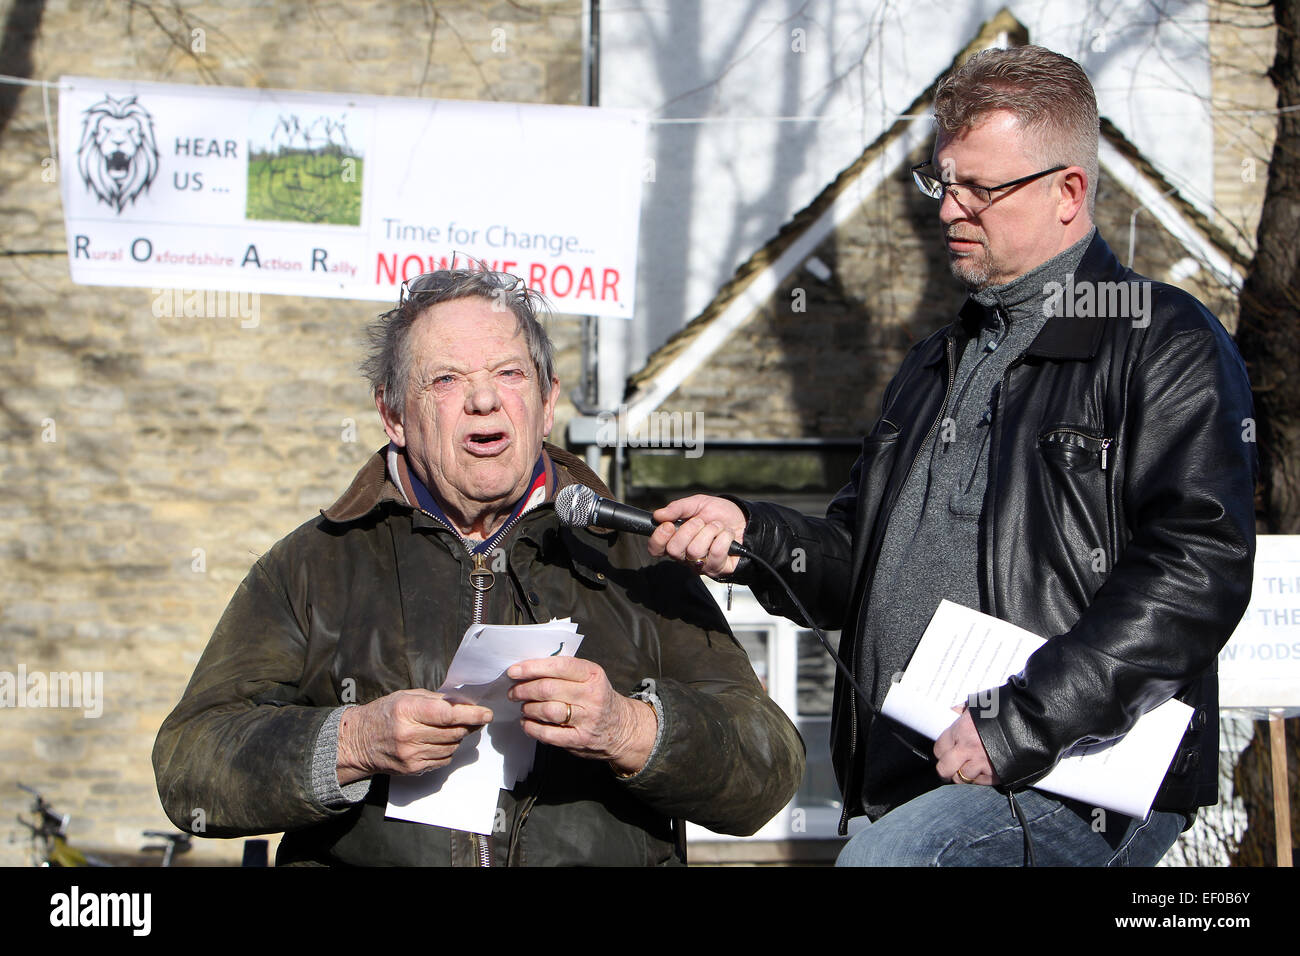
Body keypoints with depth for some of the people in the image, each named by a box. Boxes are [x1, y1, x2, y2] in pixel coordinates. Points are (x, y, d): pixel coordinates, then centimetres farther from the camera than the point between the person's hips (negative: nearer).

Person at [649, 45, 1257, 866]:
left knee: (887, 860, -32)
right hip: (911, 792, 8)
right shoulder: (936, 366, 25)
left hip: (1090, 789, -8)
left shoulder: (1169, 345, -2)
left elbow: (1198, 569, -14)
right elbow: (863, 562, 28)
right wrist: (751, 536, 5)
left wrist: (1018, 726, -19)